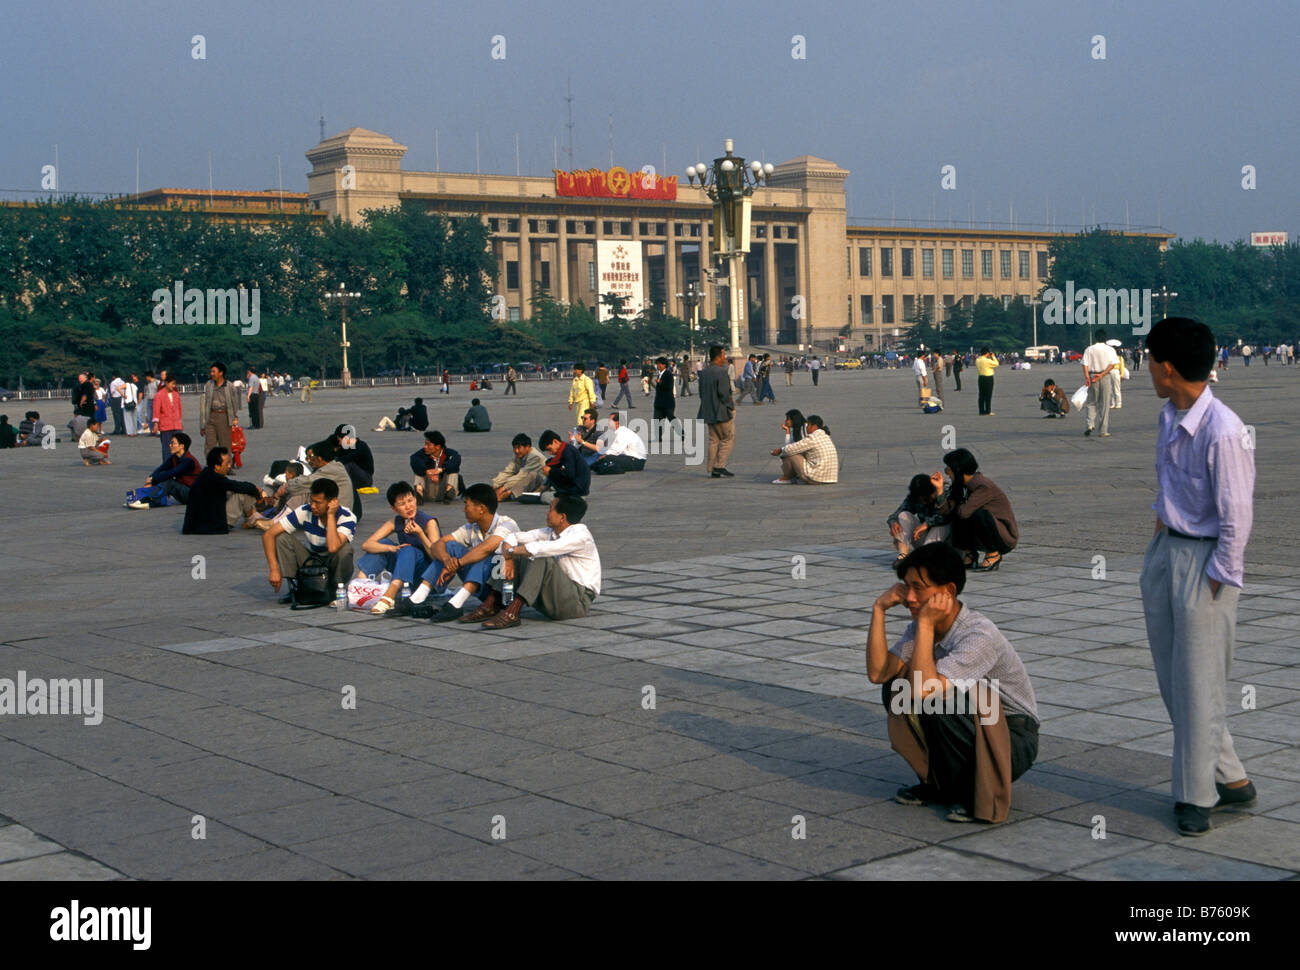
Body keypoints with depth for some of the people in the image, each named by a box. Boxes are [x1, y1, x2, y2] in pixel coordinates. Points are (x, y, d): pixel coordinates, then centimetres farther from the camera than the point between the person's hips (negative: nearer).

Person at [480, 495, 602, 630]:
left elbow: (541, 549, -29)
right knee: (518, 558, 3)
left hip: (579, 601, -8)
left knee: (543, 559, -30)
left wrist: (511, 551, -15)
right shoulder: (551, 532, 8)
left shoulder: (580, 535, -17)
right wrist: (509, 559, -11)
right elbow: (512, 538, 9)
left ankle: (511, 614, -36)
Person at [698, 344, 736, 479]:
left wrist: (708, 406, 17)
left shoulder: (703, 372, 9)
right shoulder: (721, 372, -17)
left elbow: (701, 393, 13)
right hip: (721, 412, -8)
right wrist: (731, 406, -9)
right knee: (728, 439, 2)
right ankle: (719, 466, -3)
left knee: (713, 440, 12)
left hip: (708, 412, 8)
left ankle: (711, 469, 11)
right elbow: (723, 393, -22)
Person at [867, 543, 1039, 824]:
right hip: (969, 728, 7)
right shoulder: (921, 627, -3)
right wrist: (879, 610, -16)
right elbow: (878, 673, -14)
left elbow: (924, 690, -37)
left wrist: (926, 624, -32)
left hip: (1013, 740, -7)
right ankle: (938, 782, 3)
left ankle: (974, 790, -12)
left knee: (938, 698, -32)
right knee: (896, 686, -13)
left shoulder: (980, 635, -28)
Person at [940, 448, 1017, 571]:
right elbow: (946, 512, -6)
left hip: (1006, 540, -8)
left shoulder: (983, 487, -23)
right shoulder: (965, 486, 4)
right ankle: (969, 553, 7)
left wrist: (954, 506, -9)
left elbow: (964, 512, -31)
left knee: (980, 514, -34)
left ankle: (994, 555, -13)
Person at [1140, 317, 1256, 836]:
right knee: (1171, 676, 14)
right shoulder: (1170, 417, 4)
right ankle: (1231, 779, 26)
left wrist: (1216, 578, -15)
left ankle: (1196, 796, 12)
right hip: (1166, 549, 9)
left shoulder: (1223, 431, -23)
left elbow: (1237, 515, -18)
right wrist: (1161, 528, 16)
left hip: (1203, 559, -9)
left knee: (1198, 681, 0)